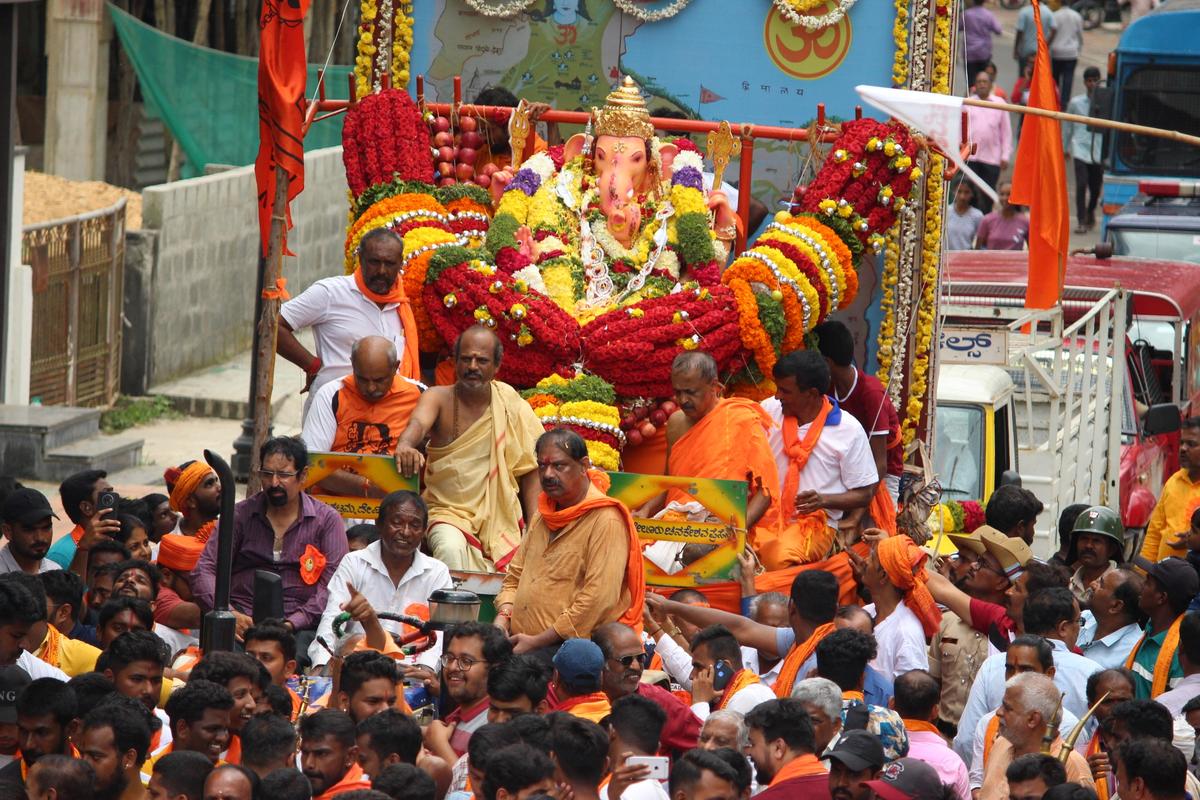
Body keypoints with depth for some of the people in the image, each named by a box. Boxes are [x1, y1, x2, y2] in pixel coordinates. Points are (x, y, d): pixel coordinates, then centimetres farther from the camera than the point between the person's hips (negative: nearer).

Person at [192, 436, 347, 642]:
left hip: (300, 626, 0)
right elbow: (204, 569, 7)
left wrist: (291, 624, -16)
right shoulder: (240, 515, 13)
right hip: (242, 623, 0)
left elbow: (332, 585, -2)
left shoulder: (327, 520, 8)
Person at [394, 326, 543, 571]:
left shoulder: (511, 405, 1)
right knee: (451, 548, -32)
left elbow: (530, 472, 2)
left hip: (500, 518, 1)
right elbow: (418, 422, -26)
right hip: (447, 511, -1)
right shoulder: (439, 398, -2)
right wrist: (405, 445, -51)